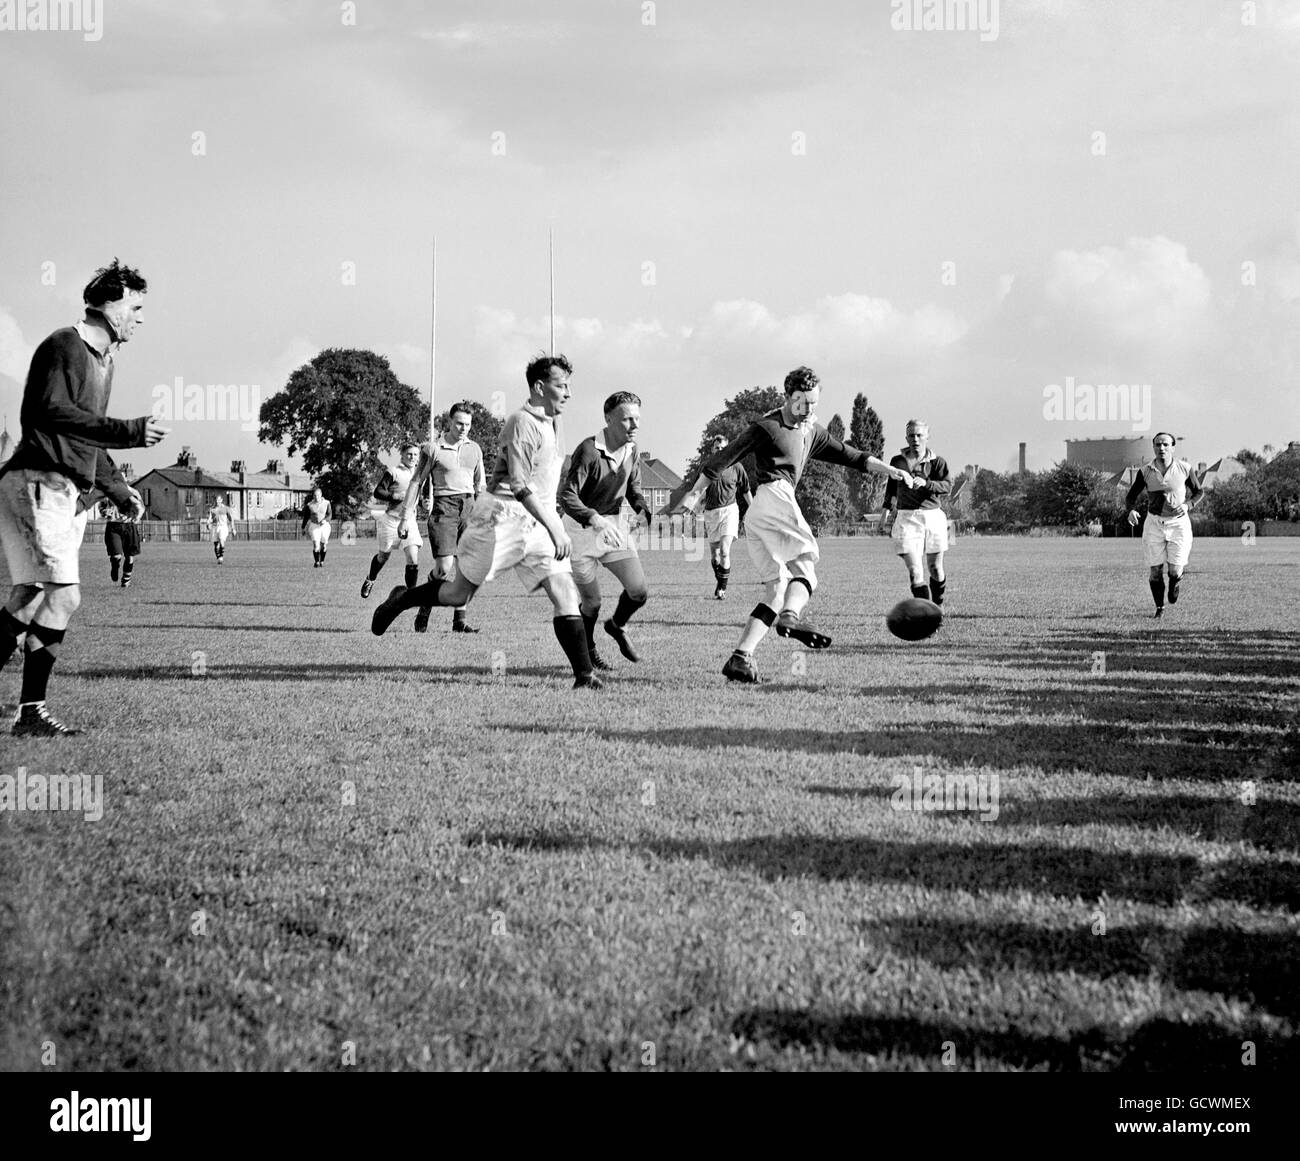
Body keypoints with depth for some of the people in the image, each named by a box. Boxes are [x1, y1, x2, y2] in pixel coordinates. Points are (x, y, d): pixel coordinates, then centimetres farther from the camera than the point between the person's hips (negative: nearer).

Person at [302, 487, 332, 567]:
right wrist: (304, 527, 9)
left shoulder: (326, 503, -2)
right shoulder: (309, 505, -2)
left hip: (325, 525, 1)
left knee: (323, 545, 4)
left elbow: (329, 514, -4)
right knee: (315, 545, -14)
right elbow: (306, 516, 6)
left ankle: (322, 562, 20)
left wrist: (325, 520, -23)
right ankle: (316, 562, -4)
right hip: (314, 526, -1)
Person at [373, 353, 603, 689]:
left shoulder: (550, 424, 14)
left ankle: (584, 674, -13)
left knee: (565, 594, -8)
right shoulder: (523, 423, -15)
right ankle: (399, 601, 29)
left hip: (537, 523, 8)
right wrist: (555, 529, -25)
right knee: (458, 594, 3)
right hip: (501, 518, -8)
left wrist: (554, 525, 23)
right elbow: (519, 484, -22)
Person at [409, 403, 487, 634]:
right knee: (444, 567, -14)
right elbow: (417, 483, 2)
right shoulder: (434, 449, 0)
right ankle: (423, 612, 5)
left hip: (468, 507, 5)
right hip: (444, 507, -5)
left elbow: (480, 485, 18)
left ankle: (459, 620, 7)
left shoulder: (475, 449, 13)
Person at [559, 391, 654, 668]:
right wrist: (596, 520, -43)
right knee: (592, 602, 0)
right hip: (581, 528, -6)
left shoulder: (632, 452, -1)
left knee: (639, 592, -5)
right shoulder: (589, 450, -23)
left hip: (614, 525, 6)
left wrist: (645, 511, -9)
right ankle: (586, 649, 30)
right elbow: (567, 496, -29)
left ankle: (617, 626, 28)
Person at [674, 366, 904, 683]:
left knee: (776, 591, 2)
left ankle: (740, 658, -6)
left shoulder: (812, 432, 25)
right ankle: (792, 615, -45)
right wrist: (694, 493, 0)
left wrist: (891, 471, 19)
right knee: (807, 559, -20)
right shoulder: (766, 427, 2)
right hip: (773, 495, -8)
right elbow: (723, 458, 2)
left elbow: (851, 456, 28)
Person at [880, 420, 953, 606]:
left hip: (932, 516, 0)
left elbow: (947, 486, -13)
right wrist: (886, 511, 15)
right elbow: (891, 489, 22)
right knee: (915, 573, -12)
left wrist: (926, 483, -28)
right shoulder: (897, 461, 9)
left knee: (935, 570, 8)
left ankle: (937, 606, 33)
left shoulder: (937, 462, 1)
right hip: (906, 518, 0)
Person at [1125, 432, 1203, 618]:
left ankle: (1175, 583, 31)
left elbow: (1199, 491, 7)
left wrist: (1187, 505, -12)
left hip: (1178, 523, -1)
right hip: (1154, 522, 1)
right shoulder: (1145, 472, -3)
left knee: (1175, 570, -7)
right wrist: (1131, 511, -18)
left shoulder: (1185, 469, -6)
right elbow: (1131, 496, 4)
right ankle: (1159, 607, 18)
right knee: (1156, 570, -2)